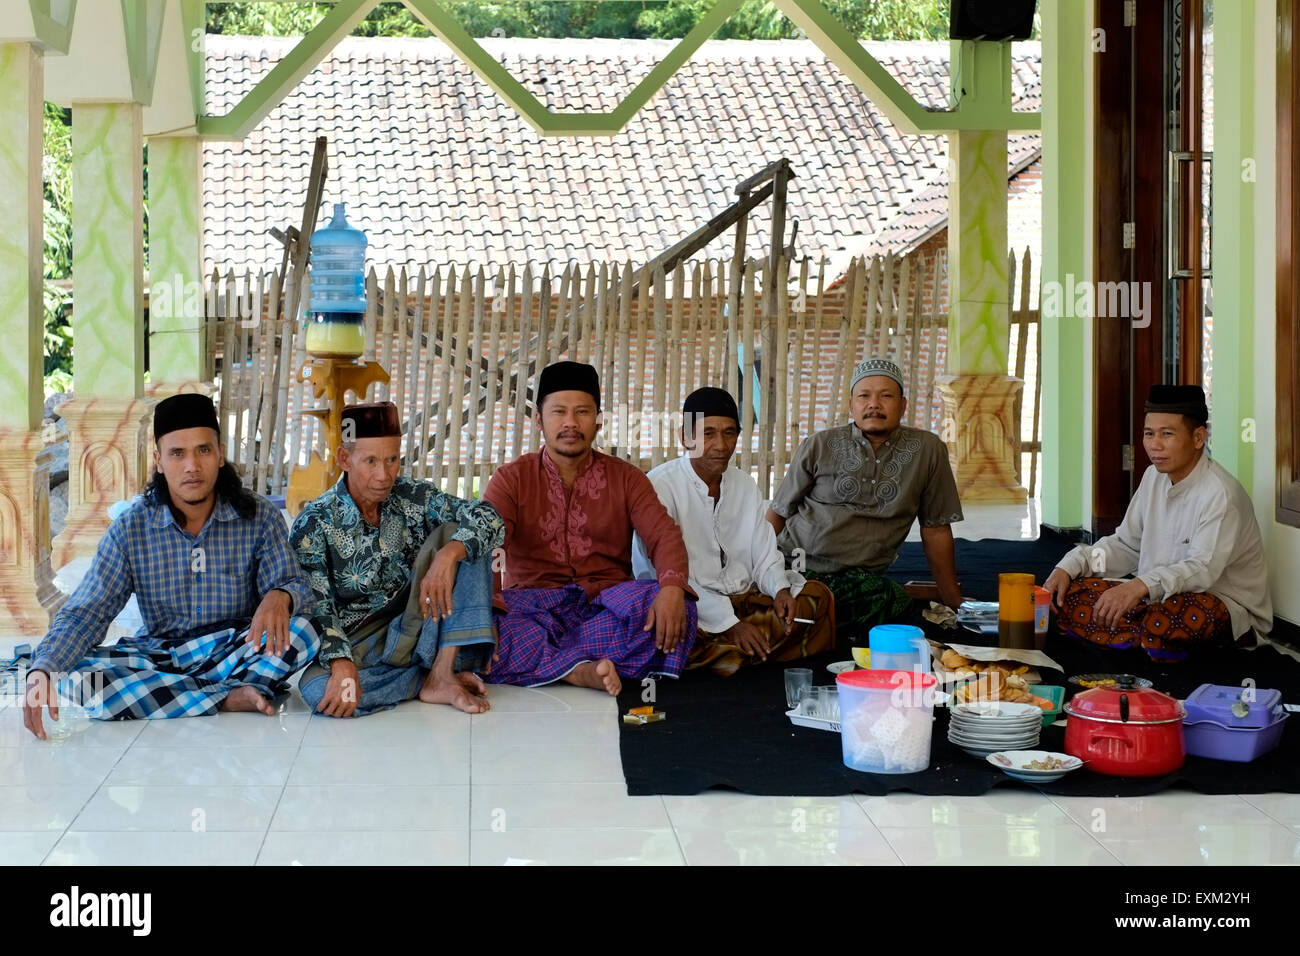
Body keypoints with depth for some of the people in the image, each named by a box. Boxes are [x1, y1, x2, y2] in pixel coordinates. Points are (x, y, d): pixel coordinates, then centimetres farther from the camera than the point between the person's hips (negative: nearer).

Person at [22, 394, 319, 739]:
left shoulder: (260, 518, -6)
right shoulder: (130, 528, -6)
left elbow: (298, 588, -8)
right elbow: (86, 613, -9)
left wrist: (281, 596, -36)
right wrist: (43, 671, -29)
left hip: (238, 651, -1)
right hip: (158, 655, 1)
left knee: (301, 632, -31)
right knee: (78, 676, -29)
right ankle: (232, 697, -27)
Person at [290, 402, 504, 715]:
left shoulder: (412, 497, -2)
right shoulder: (314, 524, -11)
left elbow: (488, 519, -12)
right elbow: (316, 609, -17)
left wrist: (448, 555, -32)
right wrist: (341, 664, -35)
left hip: (414, 629, 3)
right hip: (356, 644, -3)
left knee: (457, 536, -13)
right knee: (318, 689, -36)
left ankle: (442, 673, -22)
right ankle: (431, 677, -16)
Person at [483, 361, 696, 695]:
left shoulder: (626, 478, 11)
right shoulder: (512, 479, 7)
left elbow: (663, 536, -3)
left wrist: (672, 587, -27)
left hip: (606, 600, 2)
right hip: (532, 602, -1)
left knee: (678, 608, -31)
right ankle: (580, 670, -38)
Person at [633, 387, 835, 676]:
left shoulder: (745, 486, 13)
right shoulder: (660, 486, -11)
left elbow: (765, 555, 15)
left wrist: (781, 590, -10)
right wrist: (730, 624, -25)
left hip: (744, 599, 7)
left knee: (818, 595, -10)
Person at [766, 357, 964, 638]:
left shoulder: (927, 450, 7)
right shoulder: (819, 446, 7)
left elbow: (935, 529, 12)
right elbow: (778, 514, 13)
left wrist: (954, 602, 12)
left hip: (857, 580, 2)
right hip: (791, 562, -1)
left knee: (898, 603, -33)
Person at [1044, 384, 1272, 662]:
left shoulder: (1220, 493, -19)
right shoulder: (1155, 477, 8)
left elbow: (1203, 568, -31)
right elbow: (1125, 545, 14)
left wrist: (1142, 586, -48)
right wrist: (1069, 567, -2)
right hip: (1155, 598, 8)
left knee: (1169, 614, -43)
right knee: (1068, 593, -9)